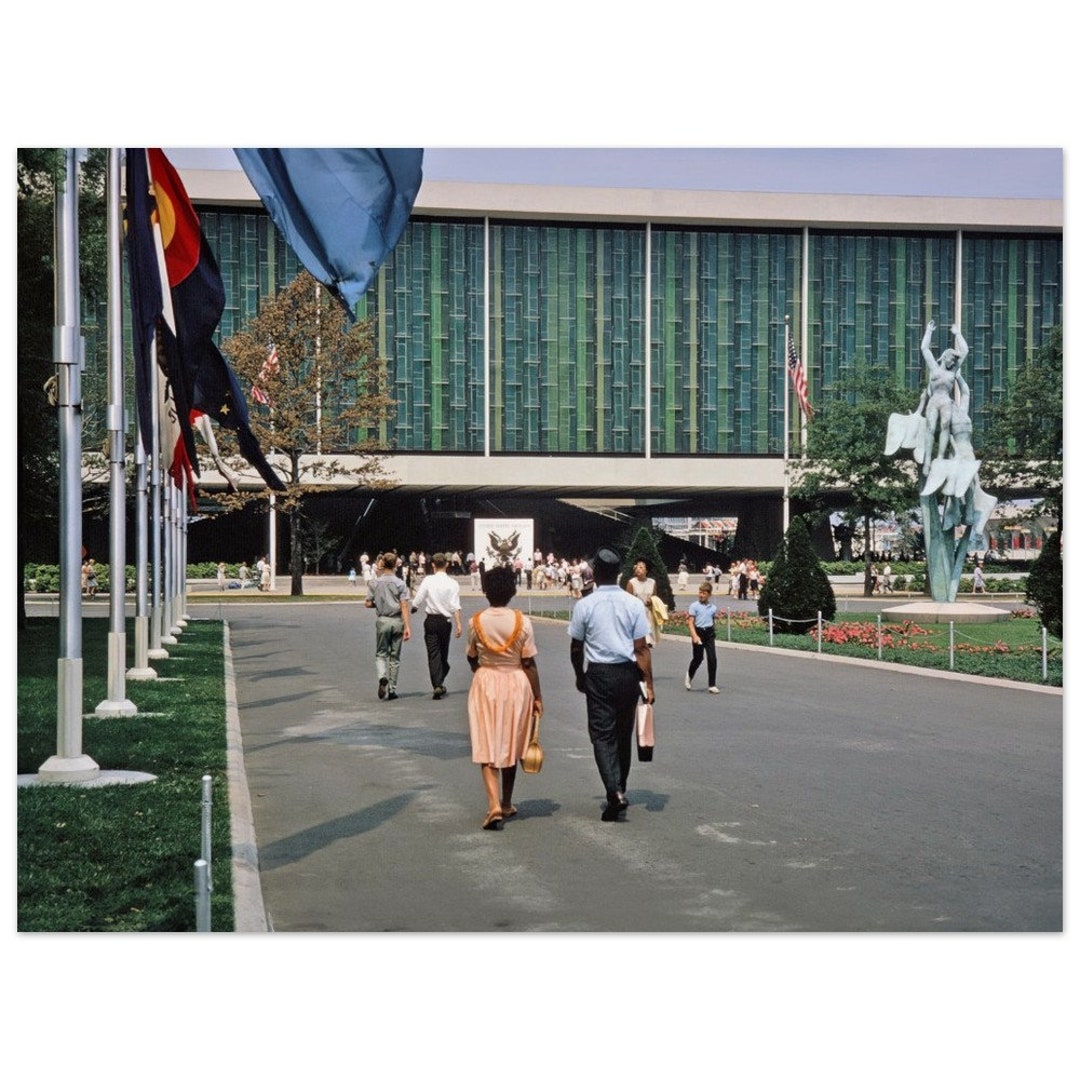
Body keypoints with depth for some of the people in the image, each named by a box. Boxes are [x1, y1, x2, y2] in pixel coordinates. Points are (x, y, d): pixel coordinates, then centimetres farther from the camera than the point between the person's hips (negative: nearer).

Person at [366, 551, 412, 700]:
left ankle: (382, 677, -18)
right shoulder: (400, 583, -6)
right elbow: (404, 606, -11)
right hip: (397, 621, 0)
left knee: (381, 654, 11)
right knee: (395, 656, 10)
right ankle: (392, 690, 12)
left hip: (382, 620, 1)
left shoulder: (375, 582, -1)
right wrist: (407, 626, -12)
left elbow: (368, 603, 0)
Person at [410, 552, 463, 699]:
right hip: (446, 621, 2)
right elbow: (456, 607, -10)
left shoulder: (428, 581, -7)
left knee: (433, 654, -2)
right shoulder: (452, 583, -5)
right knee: (444, 653, 16)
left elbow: (417, 602, -5)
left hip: (431, 620, -1)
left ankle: (437, 685, -14)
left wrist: (414, 609, 16)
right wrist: (459, 624, -10)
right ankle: (440, 683, 27)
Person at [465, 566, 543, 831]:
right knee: (510, 746, 16)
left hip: (485, 685, -1)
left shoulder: (476, 622, -7)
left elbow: (471, 659, 5)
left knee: (487, 748, 1)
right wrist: (537, 697, 1)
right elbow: (529, 663, -8)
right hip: (517, 684, 1)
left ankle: (494, 805, -15)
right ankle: (507, 804, 28)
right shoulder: (522, 622, -10)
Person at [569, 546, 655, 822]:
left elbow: (576, 648, 2)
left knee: (602, 734, -1)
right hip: (628, 673, 2)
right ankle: (620, 791, 25)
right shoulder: (633, 604, -2)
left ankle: (614, 791, -19)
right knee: (623, 734, 15)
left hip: (598, 674, -2)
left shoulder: (584, 605, -5)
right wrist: (649, 683, 0)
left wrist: (580, 675, 19)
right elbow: (641, 648, -4)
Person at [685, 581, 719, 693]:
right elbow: (690, 623, -12)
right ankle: (689, 676, 35)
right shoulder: (694, 606, -7)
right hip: (698, 633, -3)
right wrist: (694, 636, -23)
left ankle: (712, 685, 1)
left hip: (709, 633, 3)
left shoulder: (713, 607, 5)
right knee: (698, 658, 5)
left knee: (712, 659, -4)